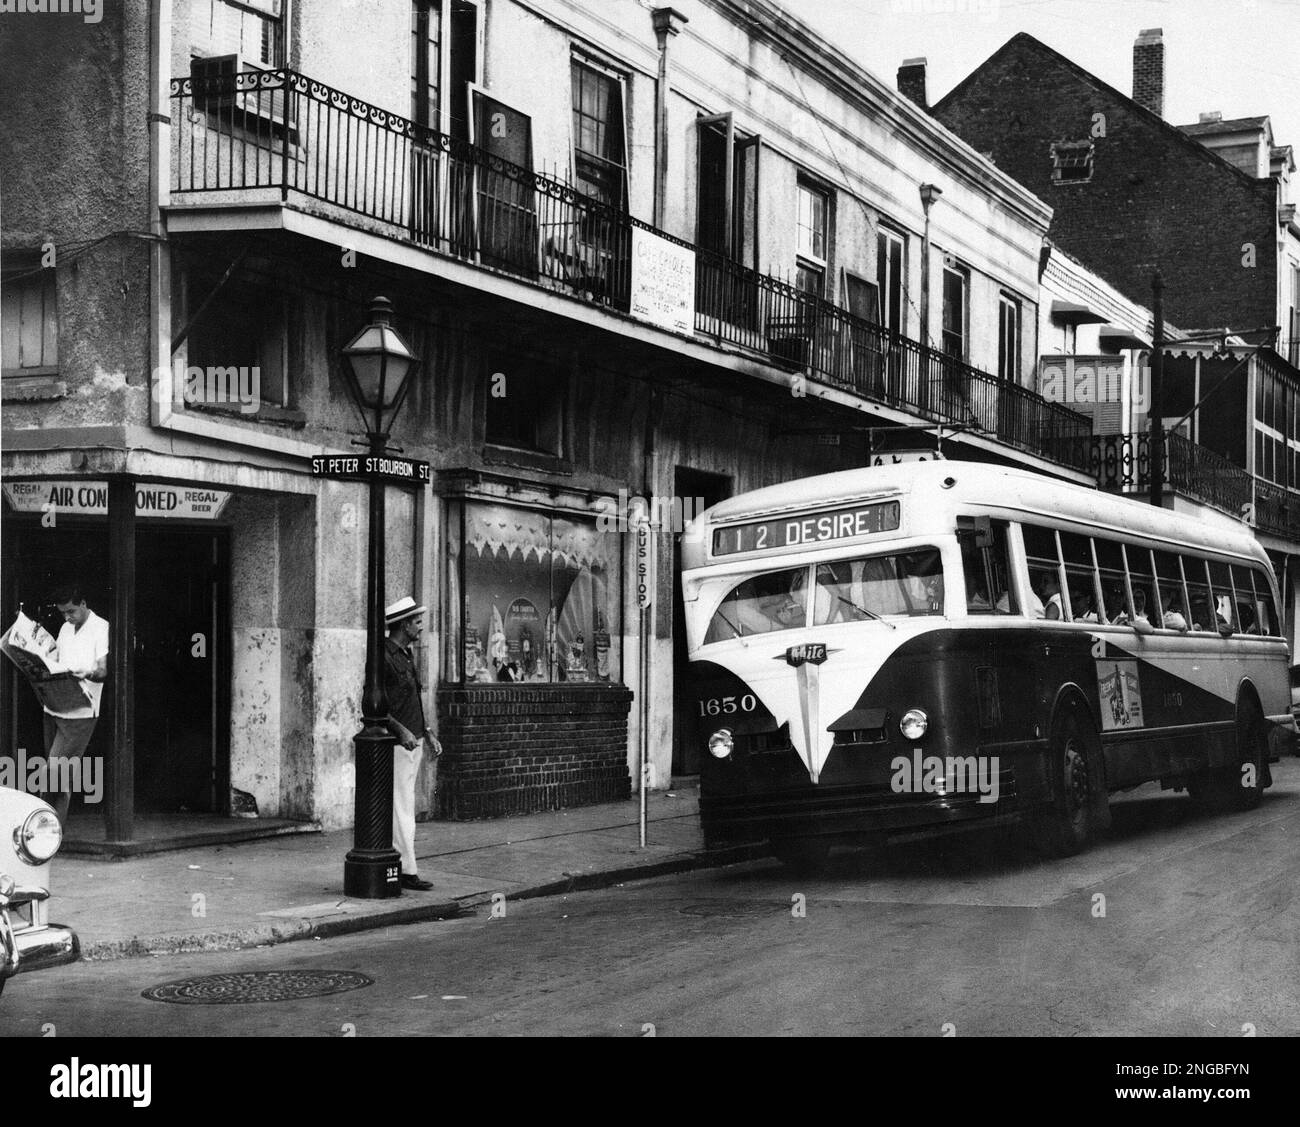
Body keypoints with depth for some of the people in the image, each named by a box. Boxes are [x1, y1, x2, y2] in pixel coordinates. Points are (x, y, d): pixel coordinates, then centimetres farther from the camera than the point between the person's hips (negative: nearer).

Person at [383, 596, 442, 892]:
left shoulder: (406, 655, 18)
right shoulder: (383, 657, -13)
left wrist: (428, 735, 21)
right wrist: (401, 730, -27)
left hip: (412, 741, 10)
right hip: (396, 744, -10)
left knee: (402, 806, 10)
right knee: (401, 808, -8)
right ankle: (407, 870, -7)